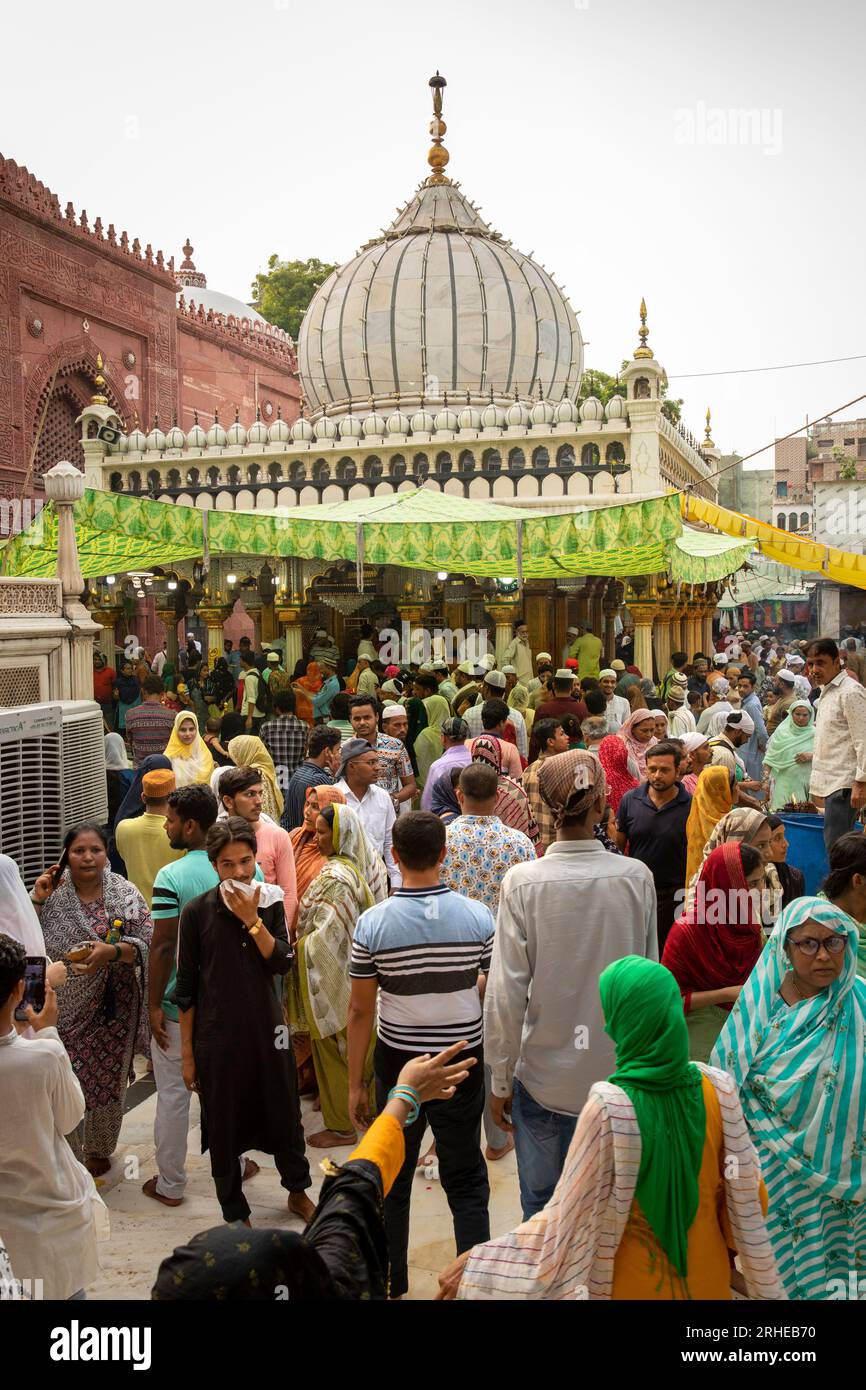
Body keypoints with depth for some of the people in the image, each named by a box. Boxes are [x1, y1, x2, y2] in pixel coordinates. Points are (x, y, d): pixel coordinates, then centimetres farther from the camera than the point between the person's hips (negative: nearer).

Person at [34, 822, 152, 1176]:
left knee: (109, 1081, 13)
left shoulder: (124, 893, -5)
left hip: (113, 1008, 0)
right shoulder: (52, 894, -2)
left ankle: (100, 1150, 36)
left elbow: (147, 944, -9)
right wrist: (37, 901, -15)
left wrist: (111, 952, -26)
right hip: (67, 1010, 0)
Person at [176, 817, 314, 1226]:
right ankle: (235, 1213, 29)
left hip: (267, 1028, 2)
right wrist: (187, 1052, -3)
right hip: (217, 1035, -2)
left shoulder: (270, 904, 0)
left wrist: (252, 920, -20)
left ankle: (298, 1192, 39)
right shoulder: (197, 912, -8)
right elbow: (186, 987, -4)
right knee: (223, 1128, 9)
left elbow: (282, 963, -9)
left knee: (285, 1116, 15)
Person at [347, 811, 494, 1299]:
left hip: (397, 1063, 0)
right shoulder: (478, 916, -11)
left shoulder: (373, 923, -13)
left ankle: (390, 1284, 31)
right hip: (464, 1061, 0)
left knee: (392, 1182, 18)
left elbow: (361, 1011, -7)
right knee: (466, 1184, 14)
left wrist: (355, 1084, 2)